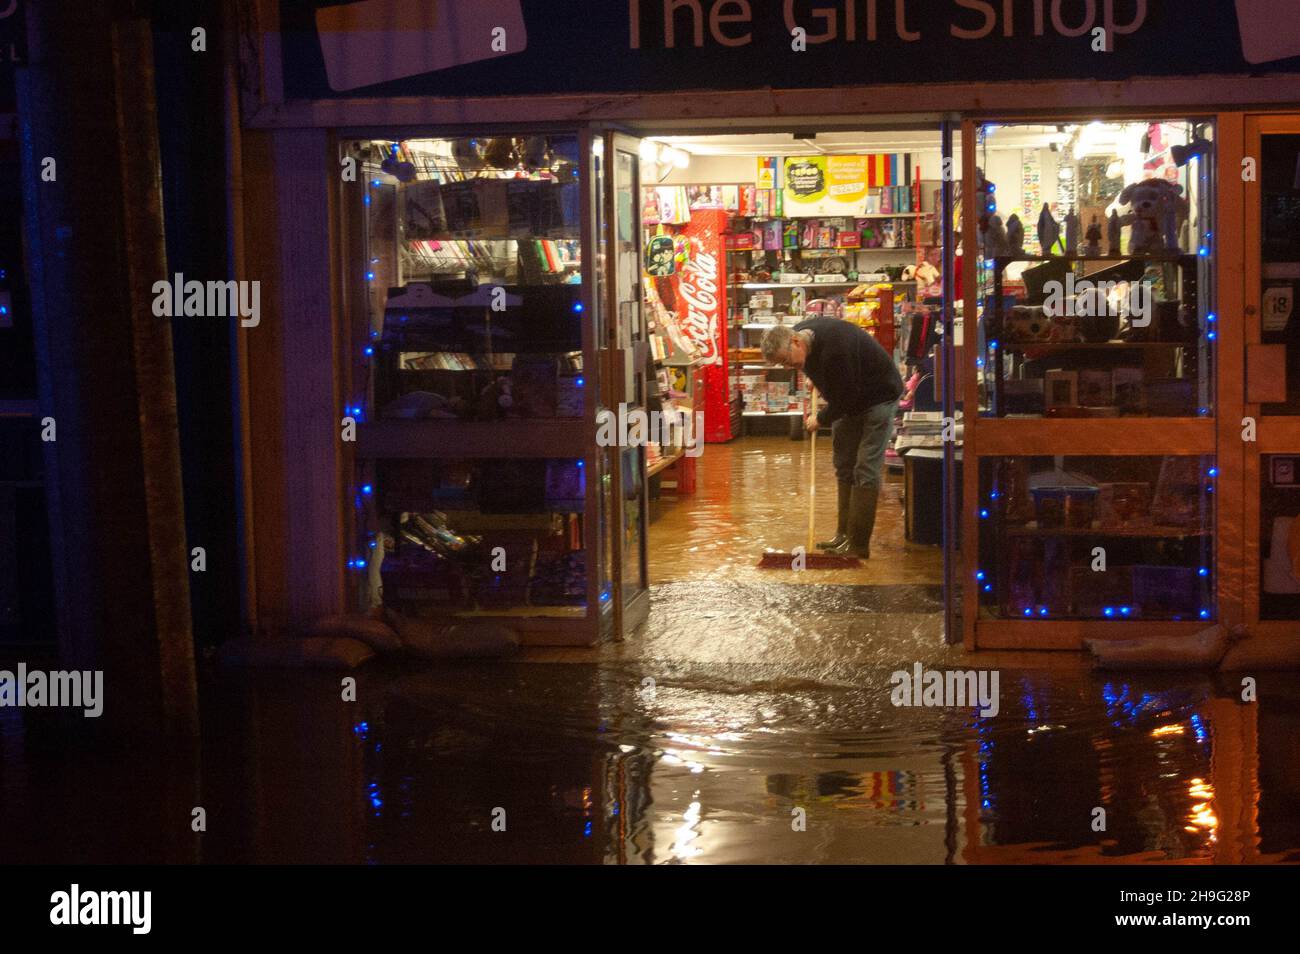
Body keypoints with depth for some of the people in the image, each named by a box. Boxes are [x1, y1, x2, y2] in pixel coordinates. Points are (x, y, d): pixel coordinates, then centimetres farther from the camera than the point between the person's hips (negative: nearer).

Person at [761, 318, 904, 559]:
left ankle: (858, 545, -10)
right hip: (850, 400, 9)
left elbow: (845, 398, -28)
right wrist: (815, 378, 3)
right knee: (843, 465, 10)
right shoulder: (800, 333, -8)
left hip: (878, 395, -9)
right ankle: (845, 534, 17)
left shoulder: (834, 349, -37)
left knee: (865, 470, -12)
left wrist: (820, 420, -14)